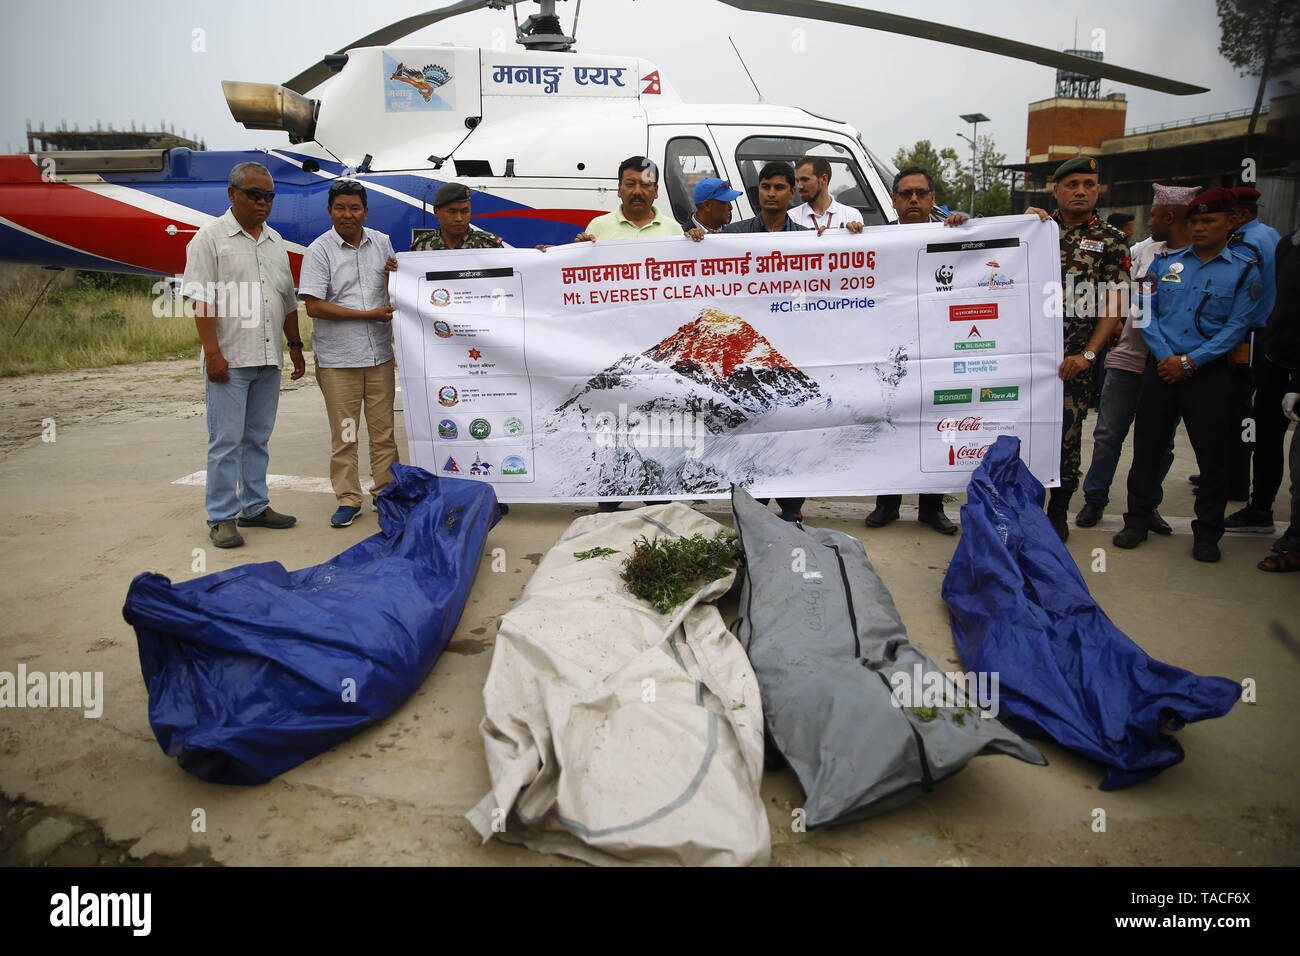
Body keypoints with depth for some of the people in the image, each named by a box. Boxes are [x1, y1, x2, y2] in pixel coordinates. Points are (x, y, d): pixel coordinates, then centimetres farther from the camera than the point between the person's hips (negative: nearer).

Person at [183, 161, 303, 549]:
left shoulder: (275, 241, 16)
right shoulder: (211, 237, -3)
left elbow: (288, 300, 21)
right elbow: (202, 301, -10)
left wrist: (295, 346, 17)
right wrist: (213, 353, -17)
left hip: (269, 359, 6)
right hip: (229, 360, -6)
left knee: (258, 438, 12)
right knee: (226, 440, -3)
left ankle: (255, 507, 21)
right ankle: (222, 518, 4)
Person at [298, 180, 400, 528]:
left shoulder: (381, 243, 9)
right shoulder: (319, 251, -5)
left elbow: (394, 292, 22)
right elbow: (314, 306, -11)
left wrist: (394, 275, -2)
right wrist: (368, 314, -13)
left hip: (380, 354, 4)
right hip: (337, 358, -3)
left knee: (383, 430, 9)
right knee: (344, 433, 2)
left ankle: (387, 493, 20)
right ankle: (348, 499, 12)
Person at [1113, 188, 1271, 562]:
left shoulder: (1245, 269, 3)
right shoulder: (1166, 262, 10)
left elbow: (1236, 327, -5)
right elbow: (1146, 311, 4)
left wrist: (1190, 362, -13)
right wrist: (1165, 356, -10)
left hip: (1208, 373, -2)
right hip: (1161, 367, 2)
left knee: (1212, 454, 3)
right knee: (1146, 447, 5)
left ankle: (1207, 533, 16)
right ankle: (1138, 520, 18)